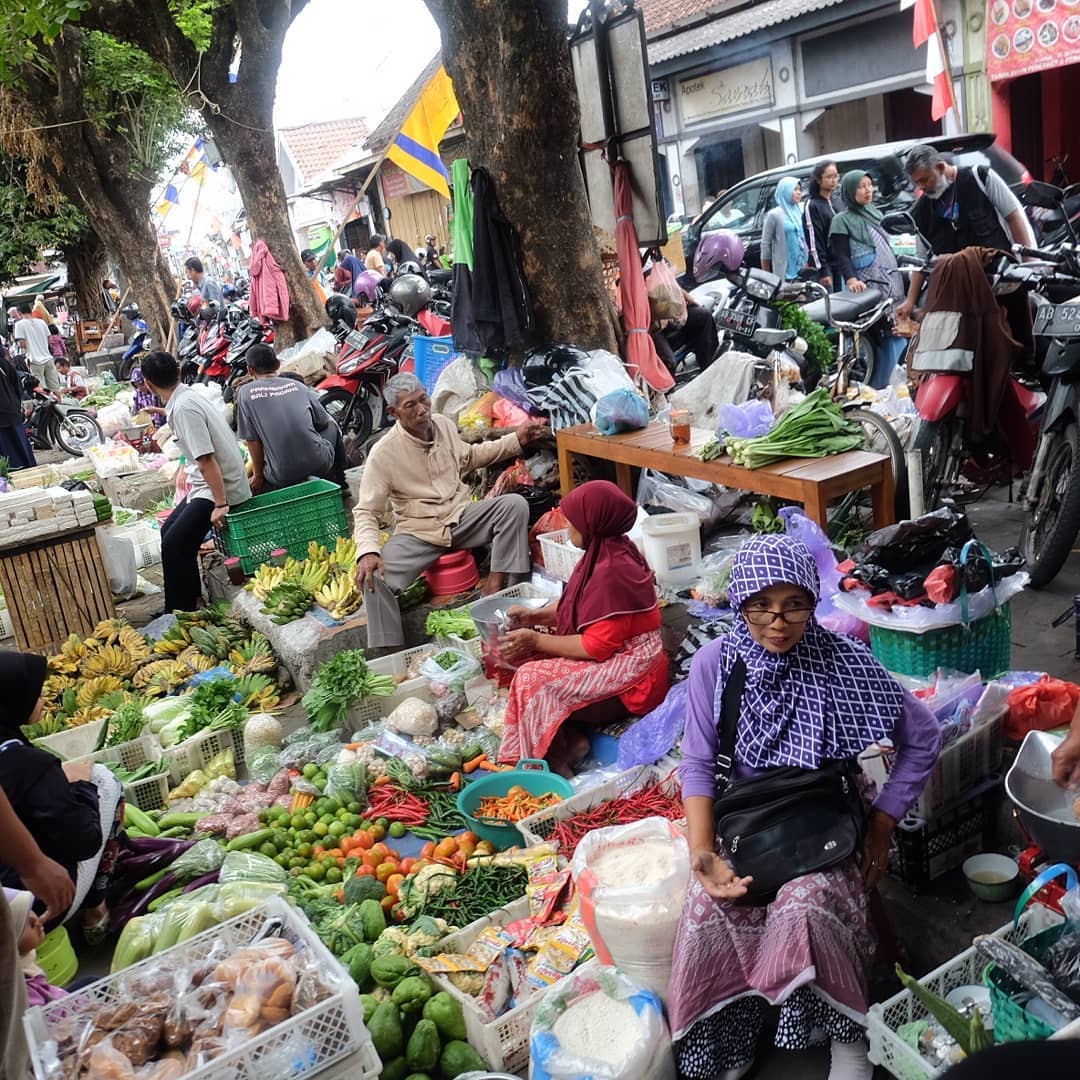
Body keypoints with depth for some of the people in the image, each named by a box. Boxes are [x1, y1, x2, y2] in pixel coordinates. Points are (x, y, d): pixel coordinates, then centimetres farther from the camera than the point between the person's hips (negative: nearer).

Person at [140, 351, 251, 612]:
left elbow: (206, 459, -25)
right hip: (208, 485, 10)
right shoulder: (189, 396, 8)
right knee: (169, 530, 15)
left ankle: (181, 612, -5)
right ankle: (189, 600, 23)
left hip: (221, 487, -10)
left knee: (173, 543, -14)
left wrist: (220, 504, -25)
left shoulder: (183, 407, -21)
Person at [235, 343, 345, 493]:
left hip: (283, 477, -1)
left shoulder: (245, 393, 0)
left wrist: (258, 476, 10)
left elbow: (252, 440, -2)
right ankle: (339, 484, 29)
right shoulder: (297, 385, 8)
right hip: (319, 465, 2)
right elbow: (324, 422, 19)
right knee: (332, 426, 31)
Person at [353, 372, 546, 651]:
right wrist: (368, 552, -33)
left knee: (515, 504, -19)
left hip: (461, 518, 4)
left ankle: (495, 587, -19)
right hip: (417, 533, -4)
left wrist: (516, 440, 14)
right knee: (371, 576, -28)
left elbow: (468, 457, 22)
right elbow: (366, 511, -13)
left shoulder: (445, 425, 0)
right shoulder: (383, 454, -15)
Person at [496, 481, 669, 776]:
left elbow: (597, 646, -25)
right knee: (529, 660, 6)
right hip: (616, 661, 10)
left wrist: (538, 641, -16)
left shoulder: (612, 571, -25)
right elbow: (578, 606, 17)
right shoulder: (606, 552, 4)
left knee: (532, 681, -18)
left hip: (629, 679, -10)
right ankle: (573, 739, 2)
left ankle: (554, 762, -2)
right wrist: (536, 616, 5)